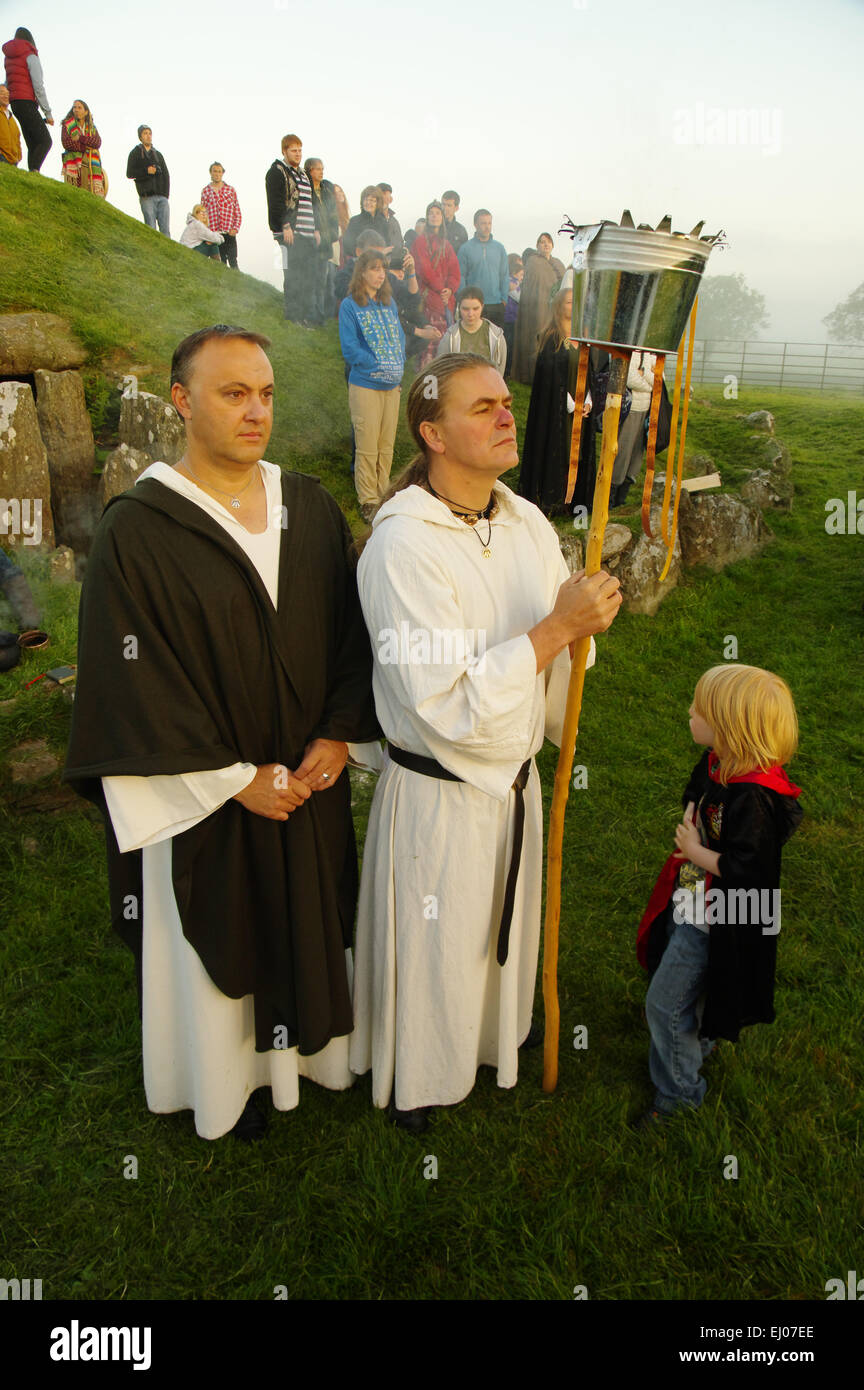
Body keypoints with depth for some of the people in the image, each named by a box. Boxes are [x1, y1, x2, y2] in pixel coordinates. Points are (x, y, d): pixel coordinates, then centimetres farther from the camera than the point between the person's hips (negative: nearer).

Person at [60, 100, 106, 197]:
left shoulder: (92, 127, 21)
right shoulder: (67, 125, 13)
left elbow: (98, 142, 2)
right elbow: (66, 143, -4)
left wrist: (80, 138, -8)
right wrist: (88, 147, -2)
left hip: (90, 165, 2)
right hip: (74, 164, -2)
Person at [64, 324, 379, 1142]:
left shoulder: (310, 508, 0)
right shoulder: (136, 531, -16)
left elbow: (350, 632, 5)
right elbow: (134, 687, -15)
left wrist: (336, 736, -6)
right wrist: (237, 779, -14)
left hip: (310, 778, 5)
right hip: (203, 795, -4)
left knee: (308, 920, 20)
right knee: (217, 943, 14)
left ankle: (303, 1044, 46)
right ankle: (225, 1081, 40)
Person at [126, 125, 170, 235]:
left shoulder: (158, 154, 22)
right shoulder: (135, 153, 10)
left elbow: (166, 175, 19)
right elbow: (129, 173, 1)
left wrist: (166, 193, 5)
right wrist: (146, 171, -13)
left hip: (162, 197, 3)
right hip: (147, 197, -3)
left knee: (165, 229, -6)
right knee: (151, 230, -10)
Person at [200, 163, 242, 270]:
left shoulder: (231, 190, 8)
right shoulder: (205, 191, 10)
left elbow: (238, 213, 8)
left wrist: (235, 229, -6)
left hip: (229, 233, -1)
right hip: (213, 233, 1)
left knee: (233, 261, -13)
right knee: (220, 264, 1)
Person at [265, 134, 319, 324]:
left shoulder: (303, 173, 25)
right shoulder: (277, 171, -1)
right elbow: (276, 202, -12)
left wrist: (316, 229, 18)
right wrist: (285, 226, -20)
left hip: (308, 235, 8)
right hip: (290, 234, -8)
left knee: (309, 276, 6)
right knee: (293, 276, -9)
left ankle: (306, 315, 11)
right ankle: (293, 316, -6)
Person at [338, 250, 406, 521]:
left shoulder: (389, 303, 12)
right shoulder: (350, 305, -5)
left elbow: (400, 337, 15)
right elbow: (350, 349, -11)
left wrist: (399, 367, -2)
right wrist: (380, 367, -17)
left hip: (392, 385, 5)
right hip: (365, 385, -5)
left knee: (387, 445, 11)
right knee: (367, 447, -3)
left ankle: (384, 495, 23)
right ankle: (368, 501, 8)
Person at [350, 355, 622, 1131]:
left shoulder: (528, 524, -3)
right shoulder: (402, 546, -25)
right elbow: (446, 703, -30)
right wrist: (558, 627, -29)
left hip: (516, 779, 6)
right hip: (437, 796, -6)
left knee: (504, 929, 27)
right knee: (434, 948, 16)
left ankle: (500, 1033, 57)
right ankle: (415, 1079, 45)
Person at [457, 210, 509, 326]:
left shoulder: (499, 248, 10)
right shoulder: (465, 248, 2)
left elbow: (505, 275, 12)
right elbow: (461, 276, 0)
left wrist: (504, 299, 3)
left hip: (496, 304, 3)